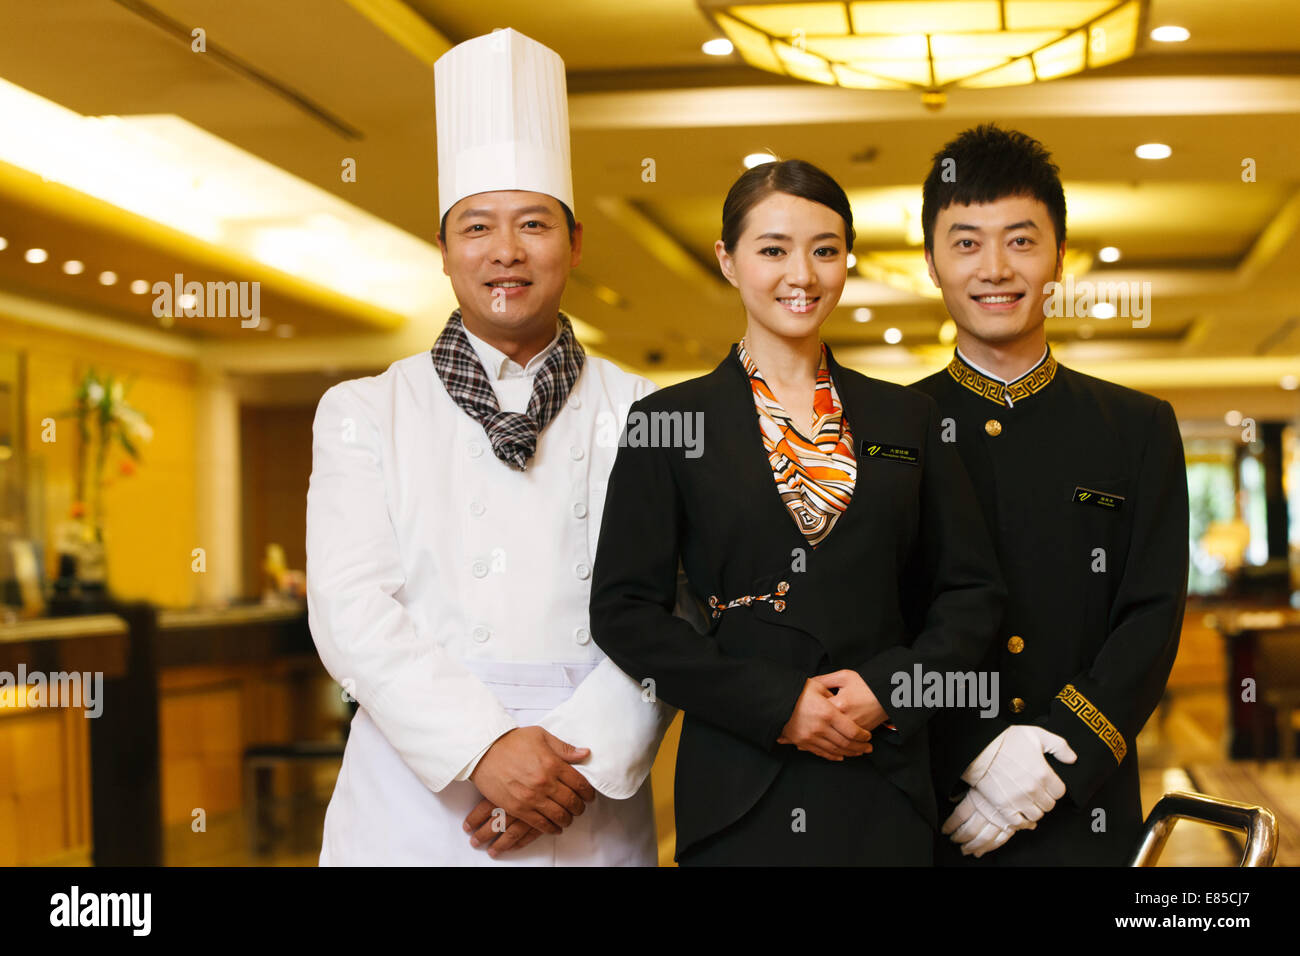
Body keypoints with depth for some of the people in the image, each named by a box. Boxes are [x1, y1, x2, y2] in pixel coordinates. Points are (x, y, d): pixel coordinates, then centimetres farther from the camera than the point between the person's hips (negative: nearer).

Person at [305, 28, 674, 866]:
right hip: (416, 800, 0)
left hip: (590, 813, 0)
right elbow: (350, 607, -4)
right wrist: (484, 749, -15)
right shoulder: (364, 412, 7)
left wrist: (584, 759, -15)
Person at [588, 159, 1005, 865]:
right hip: (738, 785, -2)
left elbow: (971, 590, 9)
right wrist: (775, 704, -12)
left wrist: (888, 688, -8)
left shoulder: (906, 418, 9)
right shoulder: (669, 421, 1)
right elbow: (624, 610, -4)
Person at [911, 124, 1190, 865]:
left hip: (1087, 820, 1)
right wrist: (974, 757, -16)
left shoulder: (1141, 429, 6)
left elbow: (1153, 618, -1)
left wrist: (1052, 766, -12)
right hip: (927, 817, -1)